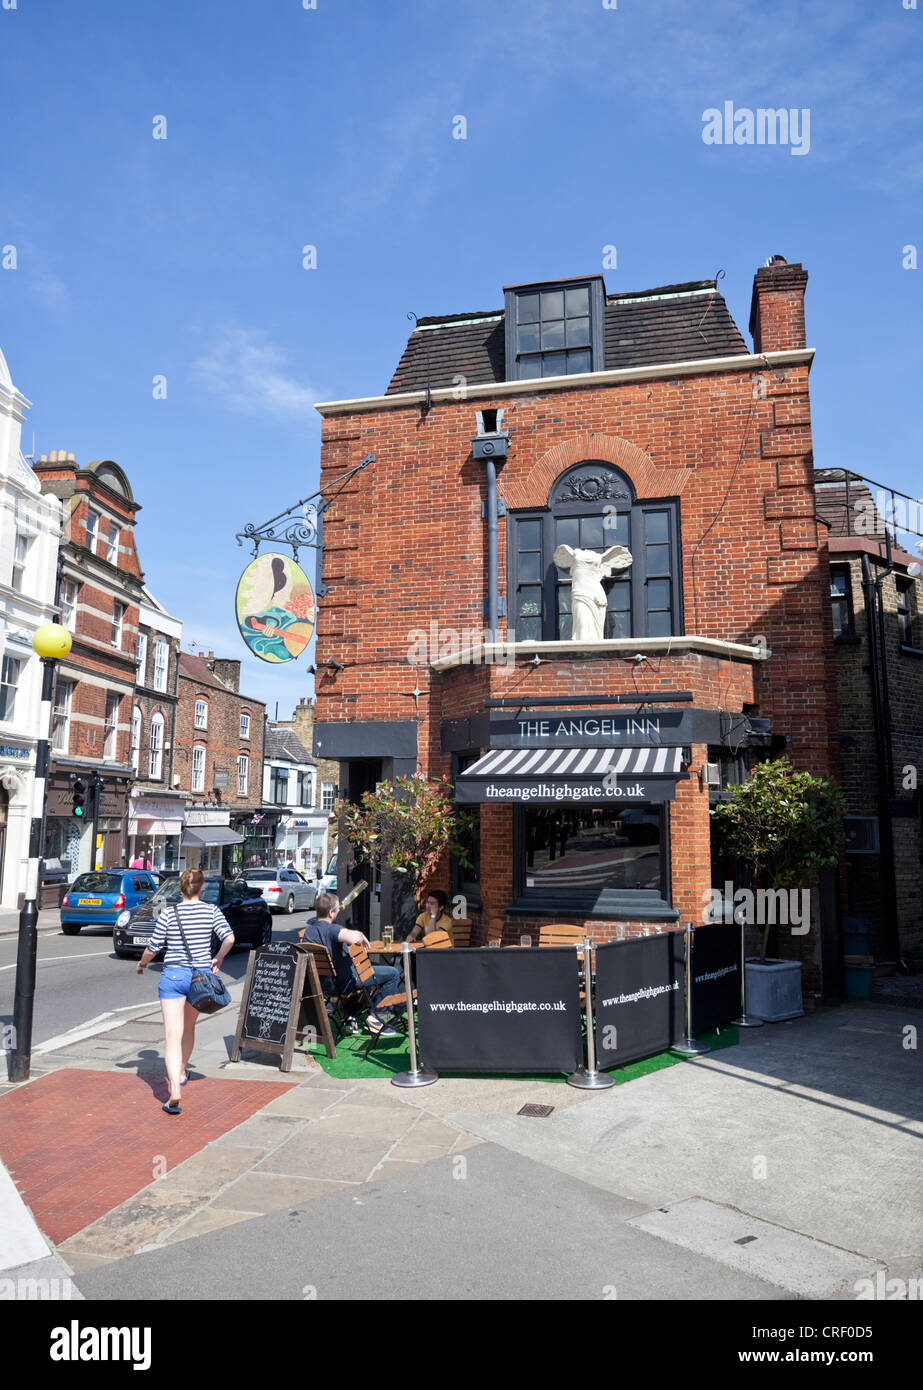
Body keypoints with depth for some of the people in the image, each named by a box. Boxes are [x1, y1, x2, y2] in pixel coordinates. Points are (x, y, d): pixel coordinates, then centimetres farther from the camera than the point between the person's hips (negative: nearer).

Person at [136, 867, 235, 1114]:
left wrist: (142, 963, 16)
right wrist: (217, 959, 8)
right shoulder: (211, 910, -1)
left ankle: (175, 1092, -17)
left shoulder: (169, 912, -5)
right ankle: (181, 1073, 42)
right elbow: (229, 938, -10)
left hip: (173, 975, -2)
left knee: (173, 1035, -5)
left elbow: (154, 947, -4)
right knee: (189, 1028, 24)